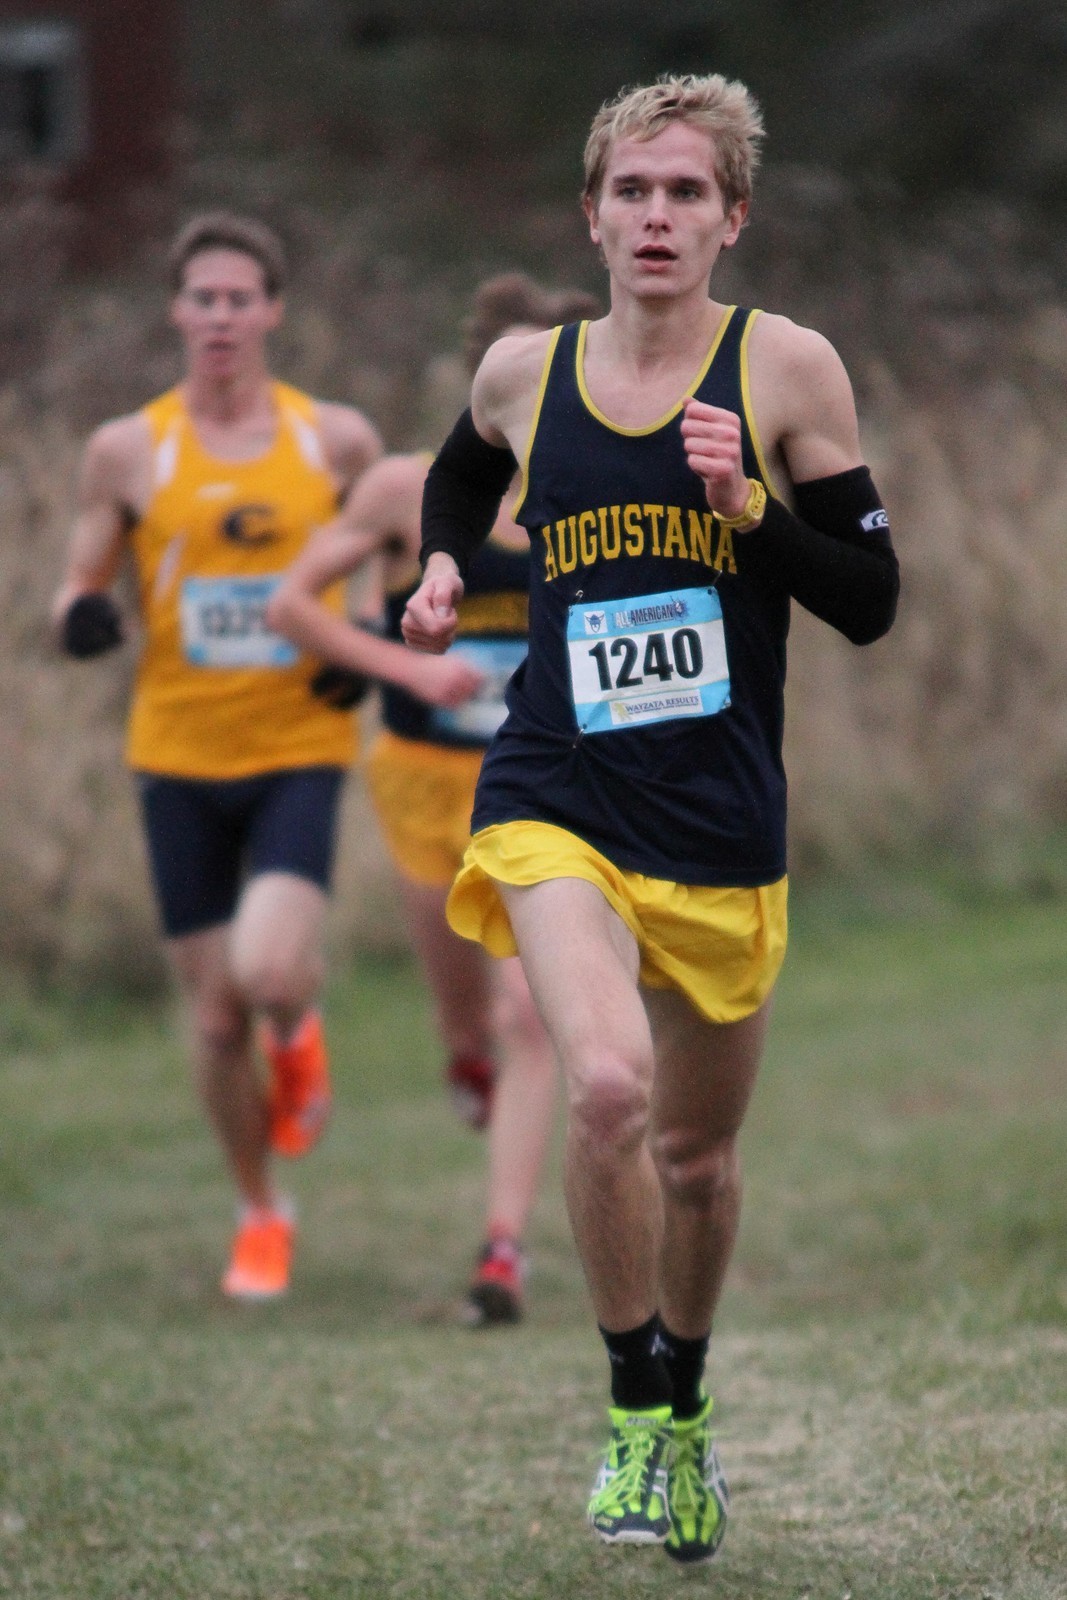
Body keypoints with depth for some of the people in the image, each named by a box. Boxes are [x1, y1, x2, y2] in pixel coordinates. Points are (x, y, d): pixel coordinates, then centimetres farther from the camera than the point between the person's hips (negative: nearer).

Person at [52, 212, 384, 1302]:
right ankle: (260, 1214, 25)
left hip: (298, 751, -1)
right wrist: (82, 619, -16)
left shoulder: (336, 439, 1)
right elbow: (81, 588, 9)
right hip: (179, 759, 1)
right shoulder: (129, 451, 1)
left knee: (270, 973, -24)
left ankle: (296, 1035, 14)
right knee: (215, 1018, 3)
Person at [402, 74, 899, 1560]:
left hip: (721, 824, 1)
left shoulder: (785, 367, -3)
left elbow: (872, 601, -3)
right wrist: (441, 568, 10)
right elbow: (460, 477, 28)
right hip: (555, 801, 0)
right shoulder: (524, 372, 3)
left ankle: (686, 1404, 42)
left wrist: (751, 504, -17)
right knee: (607, 1087, -25)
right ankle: (635, 1405, -5)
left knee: (696, 1151, 14)